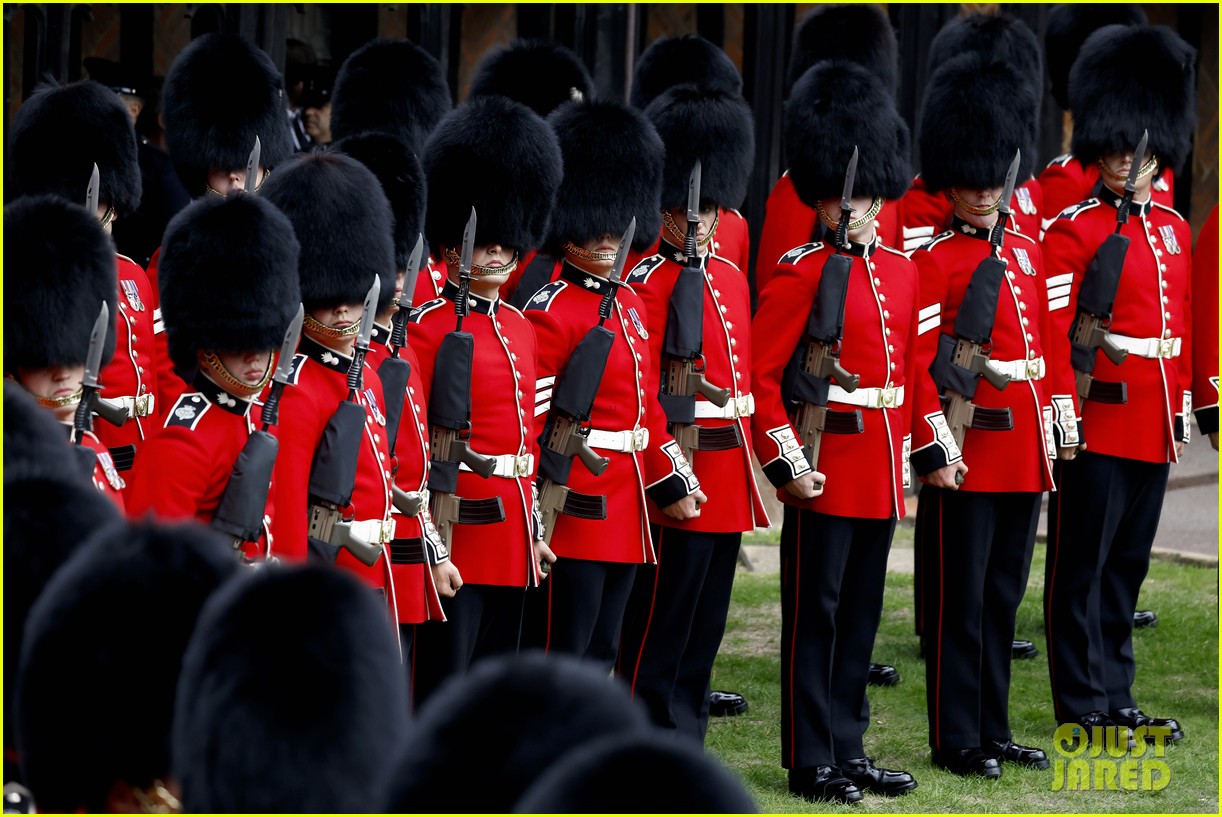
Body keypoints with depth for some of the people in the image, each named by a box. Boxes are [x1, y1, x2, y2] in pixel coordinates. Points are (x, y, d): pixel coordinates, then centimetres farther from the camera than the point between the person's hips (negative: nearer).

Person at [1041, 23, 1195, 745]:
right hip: (1099, 421, -7)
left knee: (1128, 565, 13)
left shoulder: (1174, 231, 13)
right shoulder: (1073, 230, -8)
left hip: (1154, 429, 7)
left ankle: (1118, 697, 20)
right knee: (1084, 566, 0)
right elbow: (1051, 330, -13)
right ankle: (1084, 708, 3)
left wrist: (1182, 408, 16)